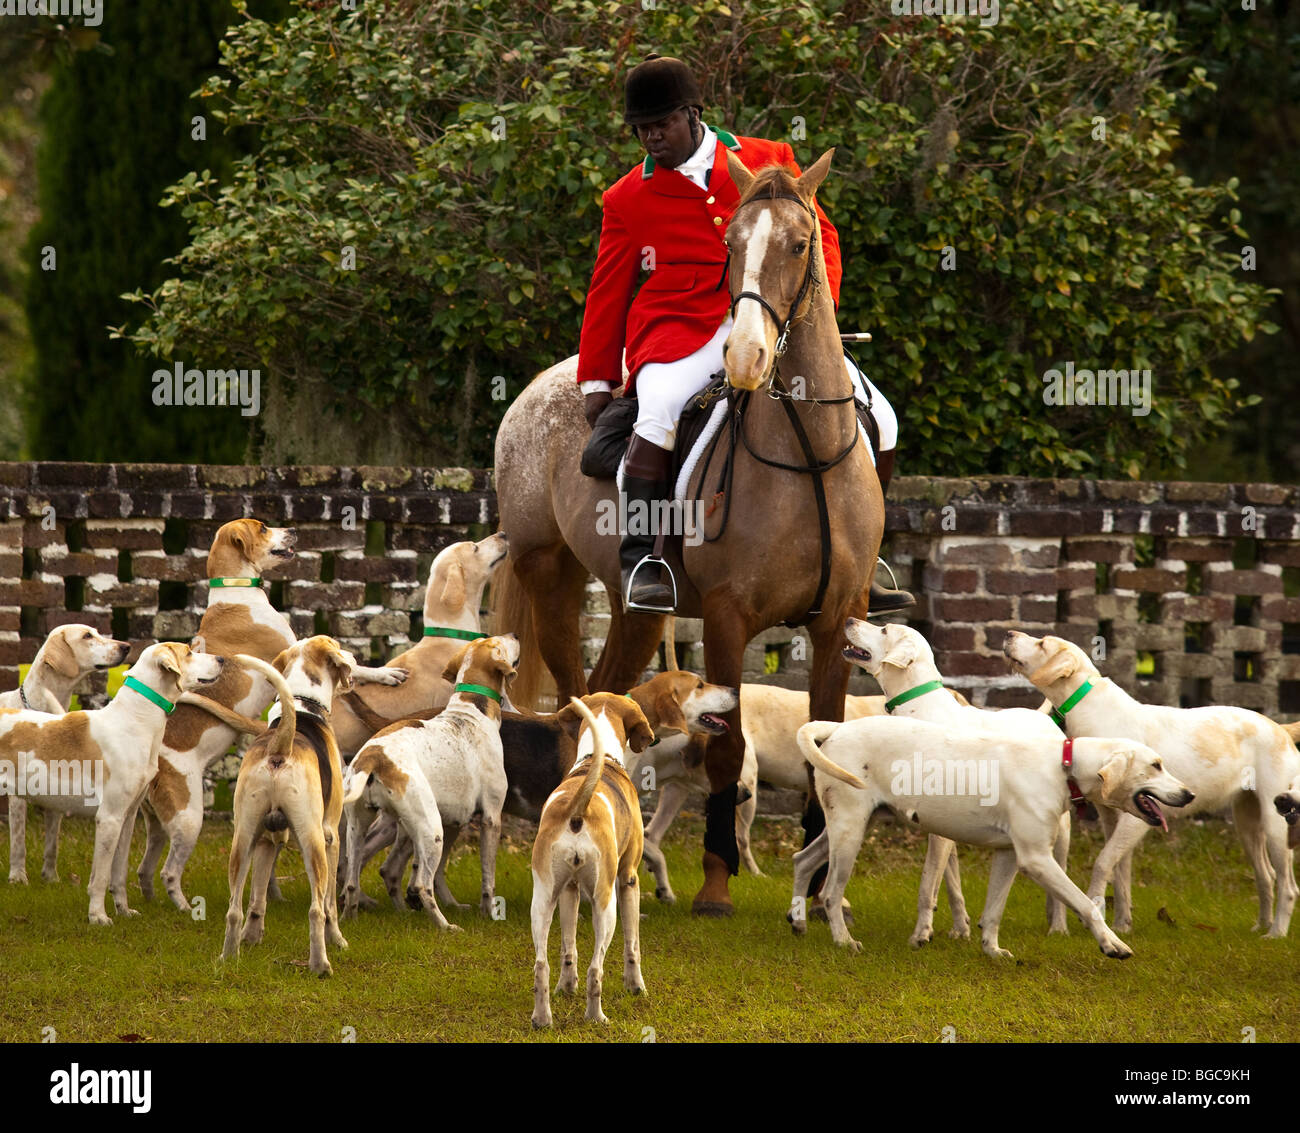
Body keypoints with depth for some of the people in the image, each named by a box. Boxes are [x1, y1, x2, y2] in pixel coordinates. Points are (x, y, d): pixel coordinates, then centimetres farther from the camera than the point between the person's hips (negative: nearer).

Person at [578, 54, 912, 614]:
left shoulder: (767, 162, 10)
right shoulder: (627, 199, 10)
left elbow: (819, 234, 14)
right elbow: (608, 293, 14)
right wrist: (596, 380, 9)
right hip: (680, 330, -2)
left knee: (875, 420, -9)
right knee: (658, 419, -35)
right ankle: (640, 562, -24)